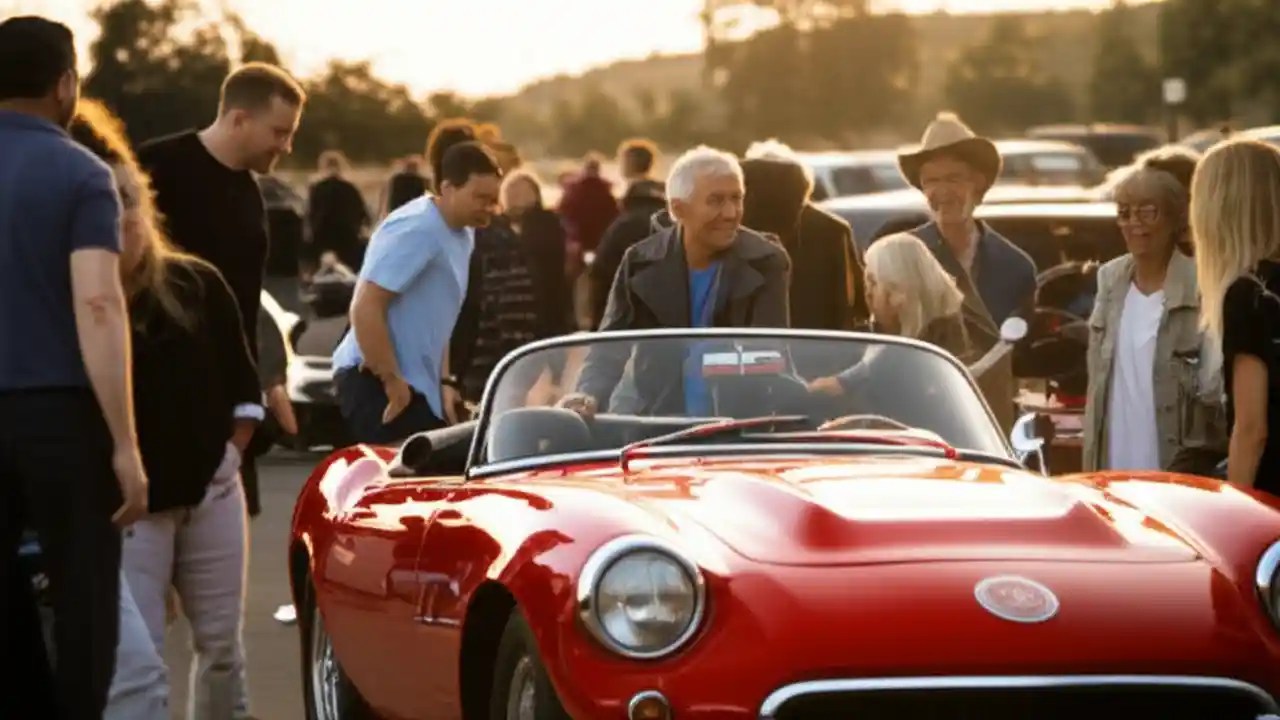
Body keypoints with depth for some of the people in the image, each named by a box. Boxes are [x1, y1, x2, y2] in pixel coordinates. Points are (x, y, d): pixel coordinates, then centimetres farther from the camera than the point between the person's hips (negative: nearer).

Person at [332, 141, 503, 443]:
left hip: (417, 383, 10)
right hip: (375, 380, -10)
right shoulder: (416, 230, -18)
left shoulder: (462, 235, 13)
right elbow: (365, 309, -24)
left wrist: (443, 381, 13)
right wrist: (392, 381, -21)